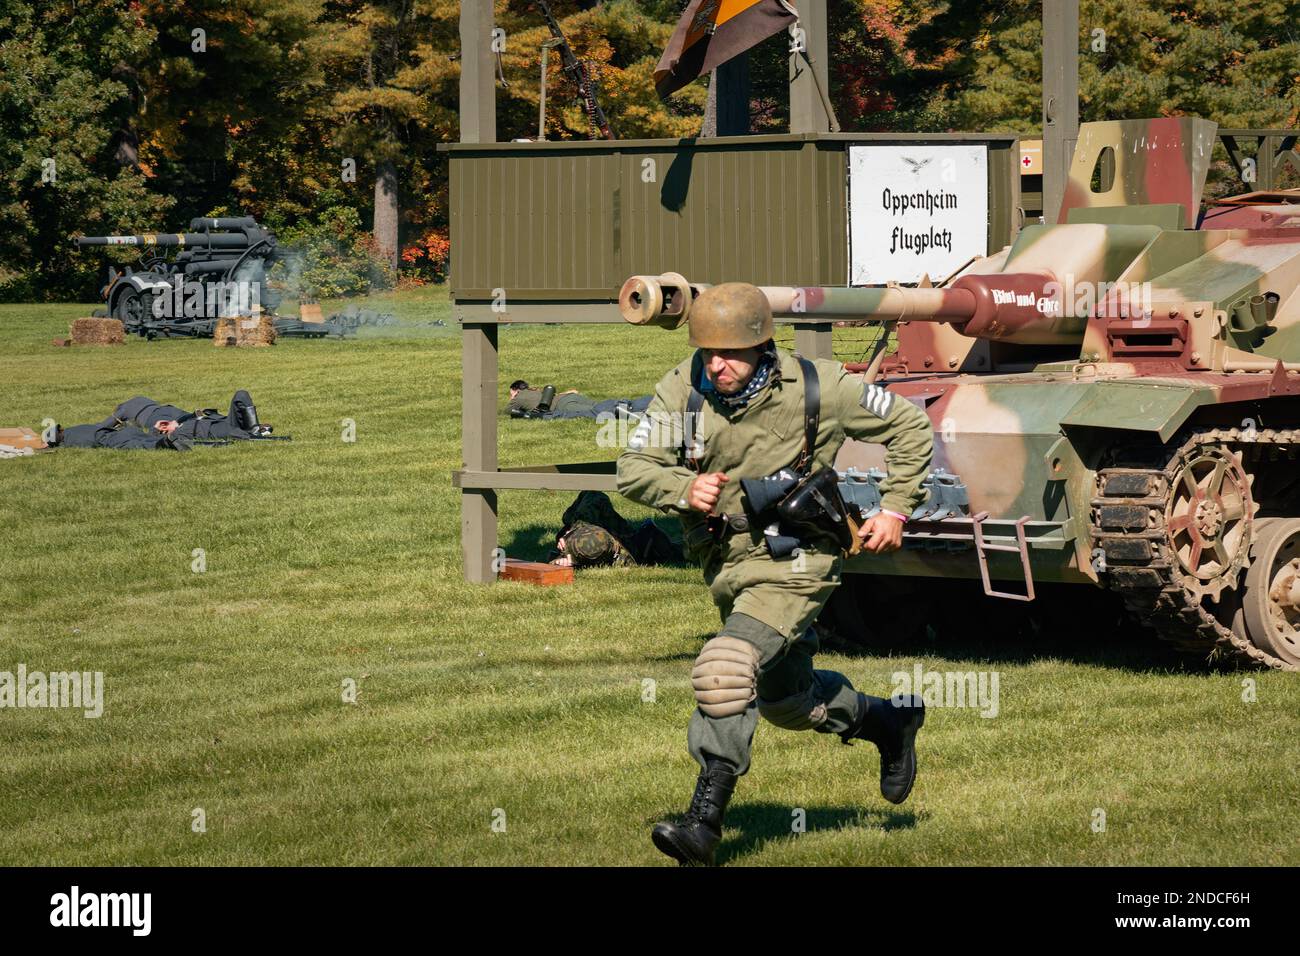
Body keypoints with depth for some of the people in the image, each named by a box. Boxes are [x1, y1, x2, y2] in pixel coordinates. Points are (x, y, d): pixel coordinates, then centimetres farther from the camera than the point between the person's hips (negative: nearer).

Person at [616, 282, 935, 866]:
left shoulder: (817, 388, -15)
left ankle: (703, 823, -22)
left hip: (795, 561, -6)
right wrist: (684, 489, -30)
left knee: (725, 670, -26)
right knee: (785, 698, 21)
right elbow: (633, 469, -10)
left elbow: (911, 428, -1)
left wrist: (895, 511, -7)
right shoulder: (682, 390, -9)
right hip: (725, 561, 6)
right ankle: (889, 722, 50)